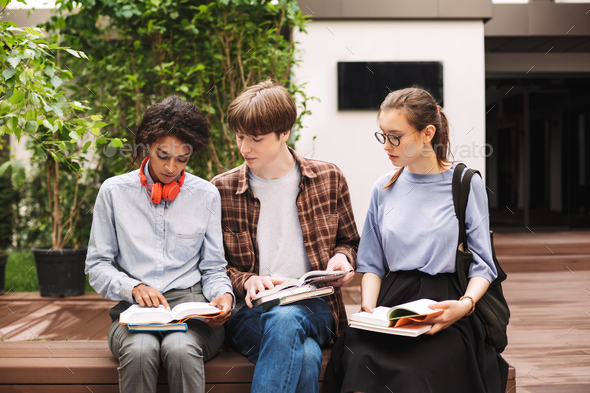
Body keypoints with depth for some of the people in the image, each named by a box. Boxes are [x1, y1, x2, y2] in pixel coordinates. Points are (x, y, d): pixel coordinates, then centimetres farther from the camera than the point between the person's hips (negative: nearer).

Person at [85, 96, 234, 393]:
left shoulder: (206, 195, 10)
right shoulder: (114, 191, 8)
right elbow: (97, 265, 10)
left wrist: (223, 294, -8)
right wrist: (134, 288, -9)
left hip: (191, 302, 0)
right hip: (134, 307, 0)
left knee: (180, 348, -35)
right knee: (139, 350, -34)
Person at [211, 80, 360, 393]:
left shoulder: (328, 178, 8)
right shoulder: (222, 189, 6)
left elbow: (349, 242, 21)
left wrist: (341, 257, -3)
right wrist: (246, 281, -9)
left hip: (314, 306, 1)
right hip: (249, 311, 0)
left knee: (286, 319, -38)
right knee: (305, 356, -36)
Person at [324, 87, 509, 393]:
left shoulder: (466, 184, 3)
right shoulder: (384, 189, 14)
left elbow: (482, 265, 3)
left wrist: (466, 303, -17)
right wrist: (369, 305, -4)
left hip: (443, 305, -3)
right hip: (391, 302, 3)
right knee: (357, 361, -28)